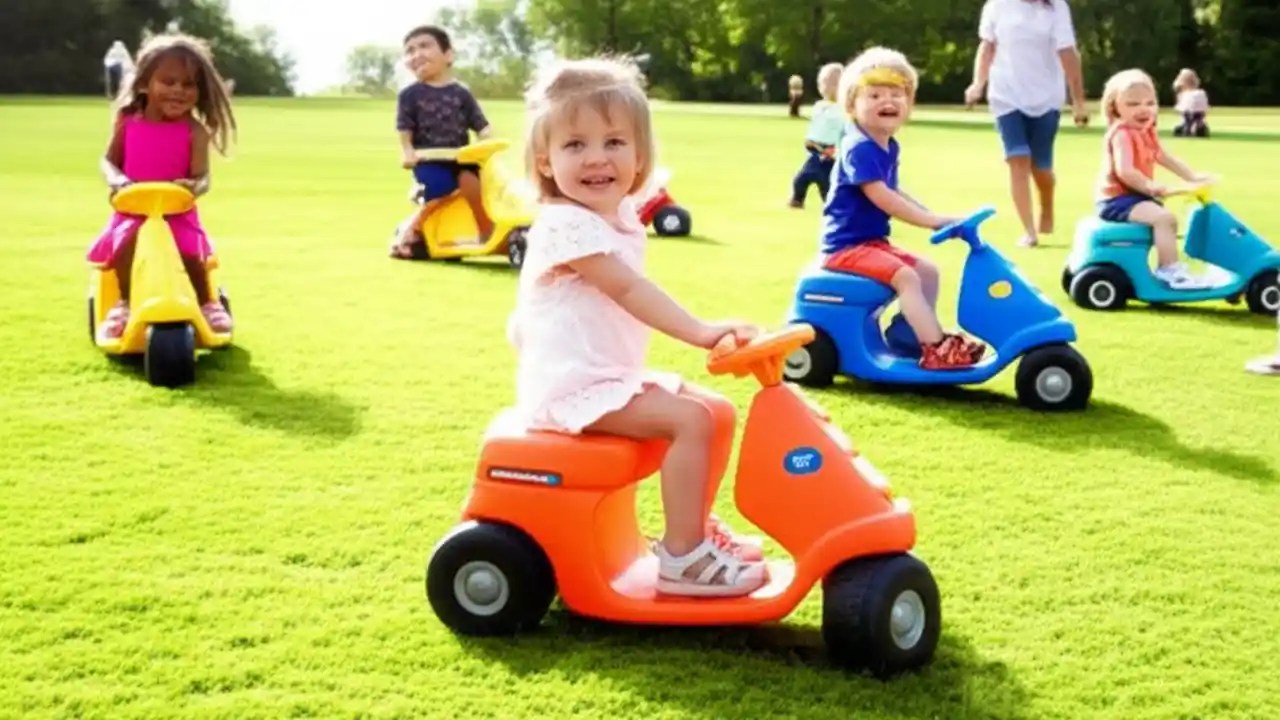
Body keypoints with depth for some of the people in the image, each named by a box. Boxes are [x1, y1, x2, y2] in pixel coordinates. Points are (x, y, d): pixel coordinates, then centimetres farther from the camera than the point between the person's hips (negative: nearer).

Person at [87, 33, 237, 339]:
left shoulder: (195, 131, -8)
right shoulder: (128, 121, -1)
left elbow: (201, 175, -15)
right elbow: (109, 160, 4)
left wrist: (194, 186, -41)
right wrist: (117, 180, -20)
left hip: (177, 211, -1)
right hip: (132, 209, 1)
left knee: (190, 251, -26)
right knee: (126, 242, -29)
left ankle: (207, 305, 3)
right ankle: (124, 304, -6)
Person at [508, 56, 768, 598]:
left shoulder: (621, 216, 12)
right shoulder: (568, 225, -19)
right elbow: (630, 291, -29)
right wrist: (701, 333, -36)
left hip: (612, 376, 10)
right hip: (573, 386, -10)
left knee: (719, 412, 7)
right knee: (689, 420, -22)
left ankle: (697, 527, 20)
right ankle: (681, 556, -16)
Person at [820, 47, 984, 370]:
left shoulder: (889, 148, 12)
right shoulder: (859, 149, -20)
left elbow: (895, 194, 22)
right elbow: (880, 197, -29)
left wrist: (934, 217, 12)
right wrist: (931, 220, -29)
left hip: (873, 242, 10)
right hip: (847, 245, -10)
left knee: (927, 270, 10)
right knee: (905, 276, -26)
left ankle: (926, 334, 15)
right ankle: (935, 349, -25)